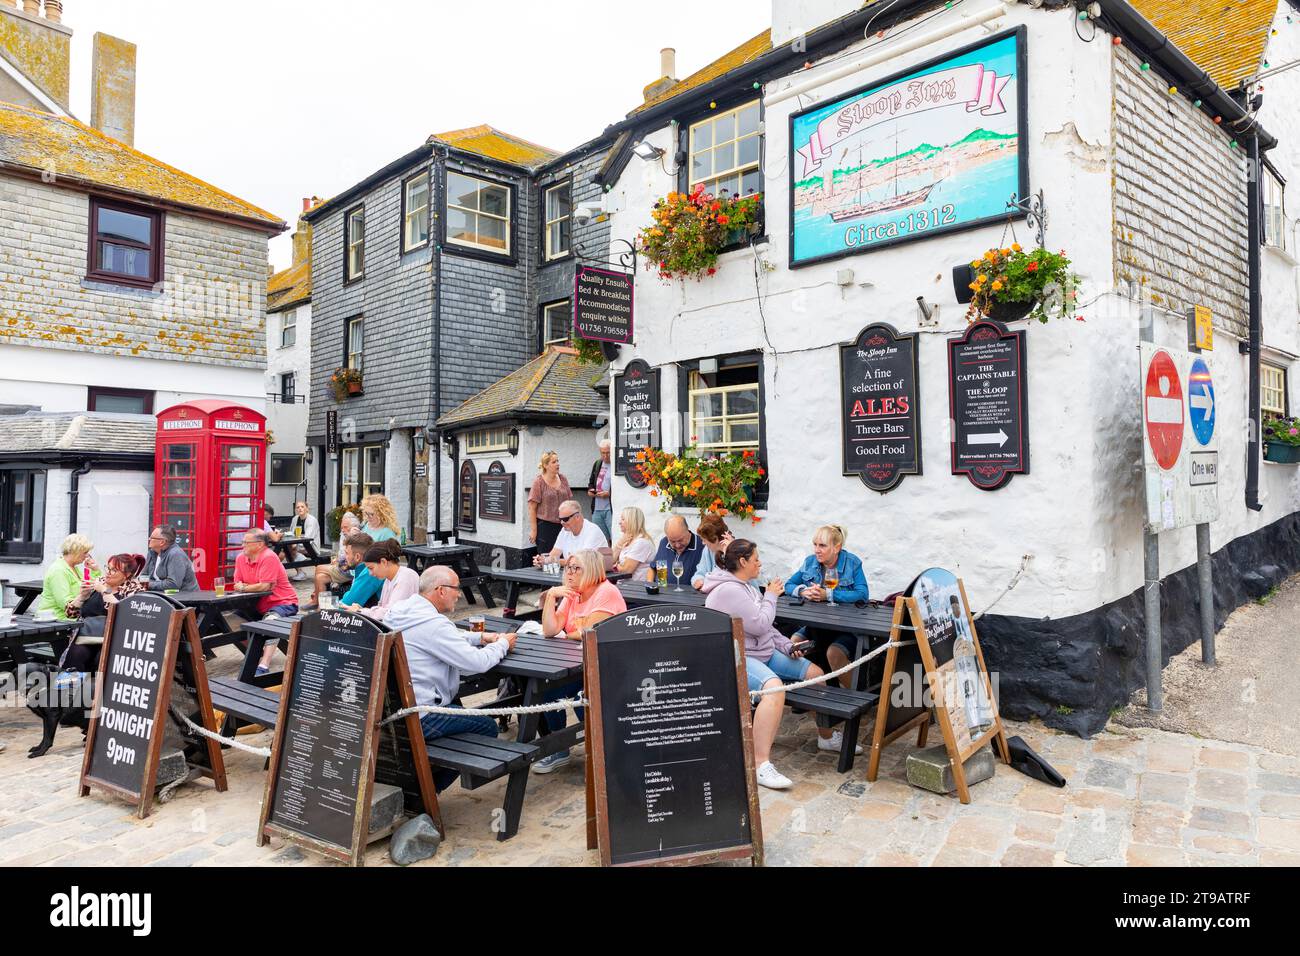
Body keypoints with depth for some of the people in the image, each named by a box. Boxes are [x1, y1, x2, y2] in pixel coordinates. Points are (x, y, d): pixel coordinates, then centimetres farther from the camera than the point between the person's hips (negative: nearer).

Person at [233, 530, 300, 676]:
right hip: (258, 606, 9)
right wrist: (251, 587, -16)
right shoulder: (241, 558, 5)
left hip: (282, 603, -9)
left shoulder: (269, 557, -19)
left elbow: (264, 586, -24)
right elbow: (238, 585, 5)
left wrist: (244, 588, -9)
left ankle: (264, 666, -38)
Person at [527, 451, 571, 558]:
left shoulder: (563, 479, 8)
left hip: (562, 525, 4)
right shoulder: (539, 482, -6)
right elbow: (532, 508, -7)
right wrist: (533, 530, -10)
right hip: (545, 525, -4)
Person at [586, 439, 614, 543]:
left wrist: (609, 494, -19)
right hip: (597, 508, 7)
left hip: (610, 509, -7)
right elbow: (591, 481, 27)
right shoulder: (597, 464, 14)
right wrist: (590, 490, 7)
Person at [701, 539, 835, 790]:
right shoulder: (728, 590, -19)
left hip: (764, 653, 11)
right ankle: (761, 764, -37)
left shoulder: (744, 587, 14)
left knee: (815, 673, 8)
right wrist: (771, 596, -5)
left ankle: (825, 736, 26)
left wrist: (787, 646, 6)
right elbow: (760, 625, -20)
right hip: (738, 659, -11)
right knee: (774, 687, -38)